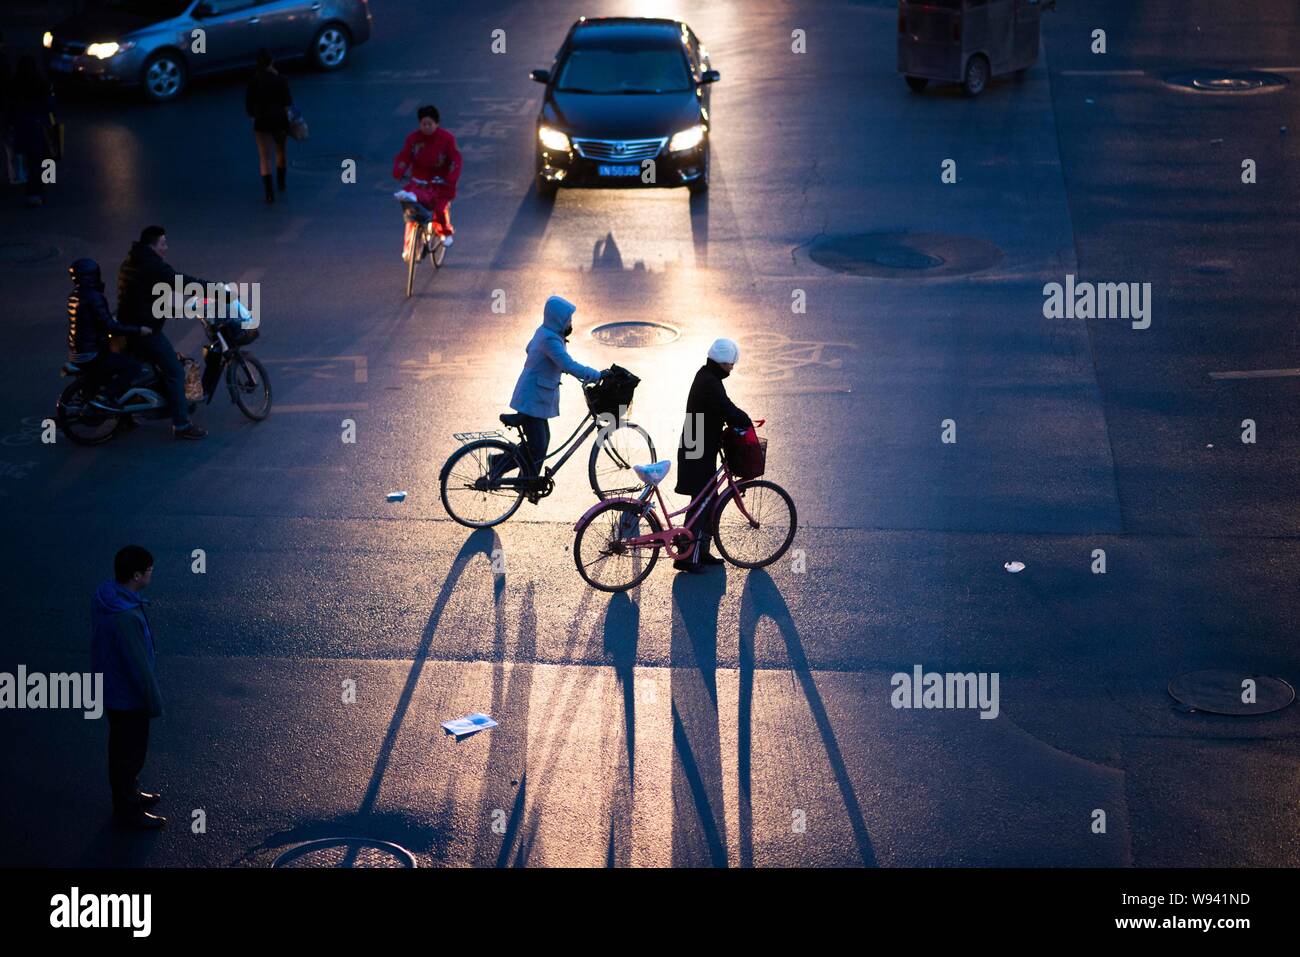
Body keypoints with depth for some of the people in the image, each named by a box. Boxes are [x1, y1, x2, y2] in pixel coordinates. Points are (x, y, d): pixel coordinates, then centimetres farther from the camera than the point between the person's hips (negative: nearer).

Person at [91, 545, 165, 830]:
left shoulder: (103, 597, -6)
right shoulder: (127, 617, -35)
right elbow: (139, 665, -27)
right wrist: (154, 702, -13)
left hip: (110, 688, 9)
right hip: (128, 696, -9)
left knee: (122, 746, 26)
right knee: (130, 753, 10)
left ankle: (129, 793, 45)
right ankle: (127, 811, 25)